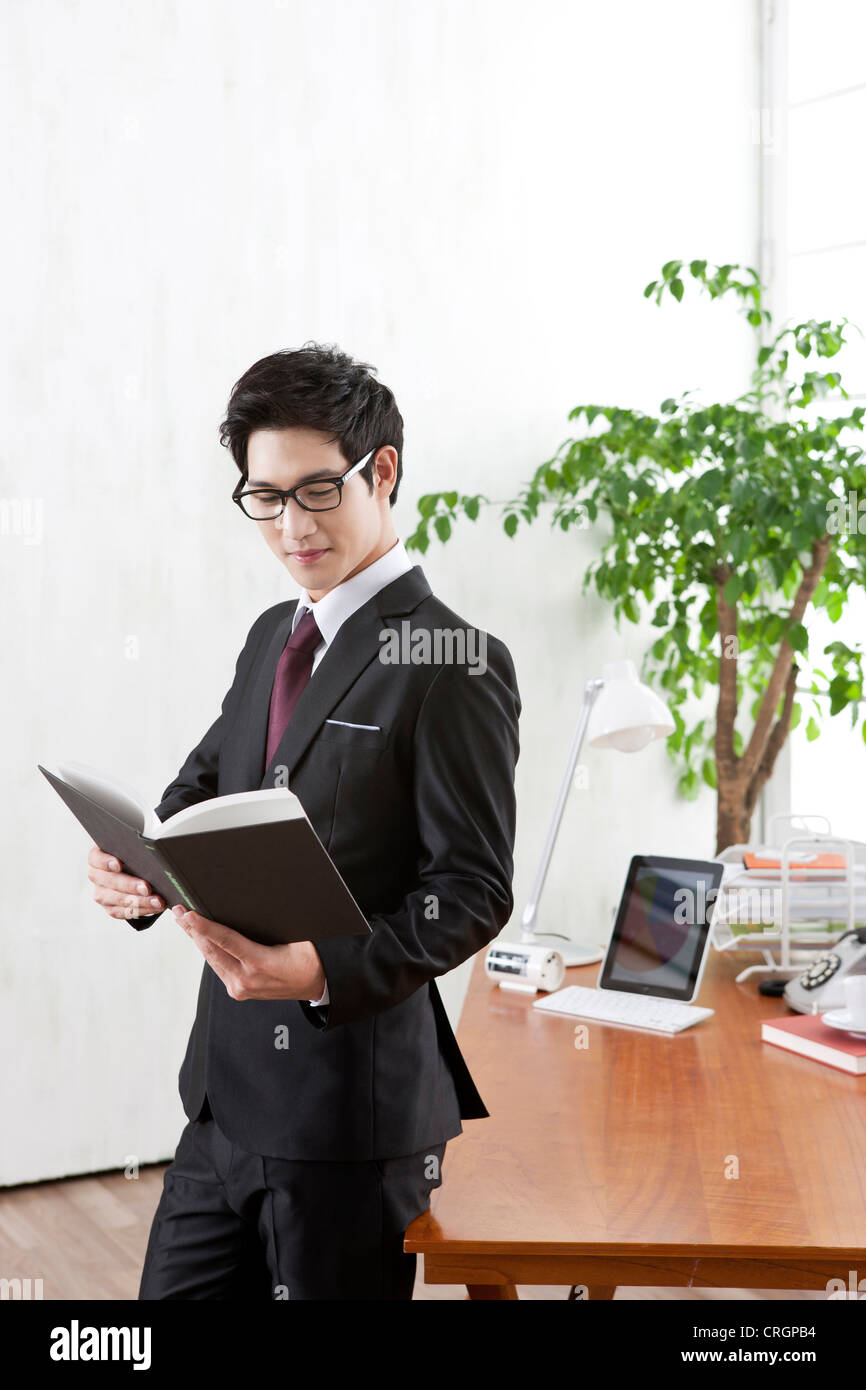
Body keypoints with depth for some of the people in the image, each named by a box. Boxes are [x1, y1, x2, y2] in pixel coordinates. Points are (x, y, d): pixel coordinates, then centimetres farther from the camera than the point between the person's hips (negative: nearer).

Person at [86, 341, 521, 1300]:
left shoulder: (452, 663, -13)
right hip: (228, 1090, 7)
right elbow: (204, 788, 16)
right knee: (173, 1294, 17)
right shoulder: (272, 638, 12)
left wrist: (329, 972, -29)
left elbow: (475, 889, -15)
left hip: (352, 1113, -7)